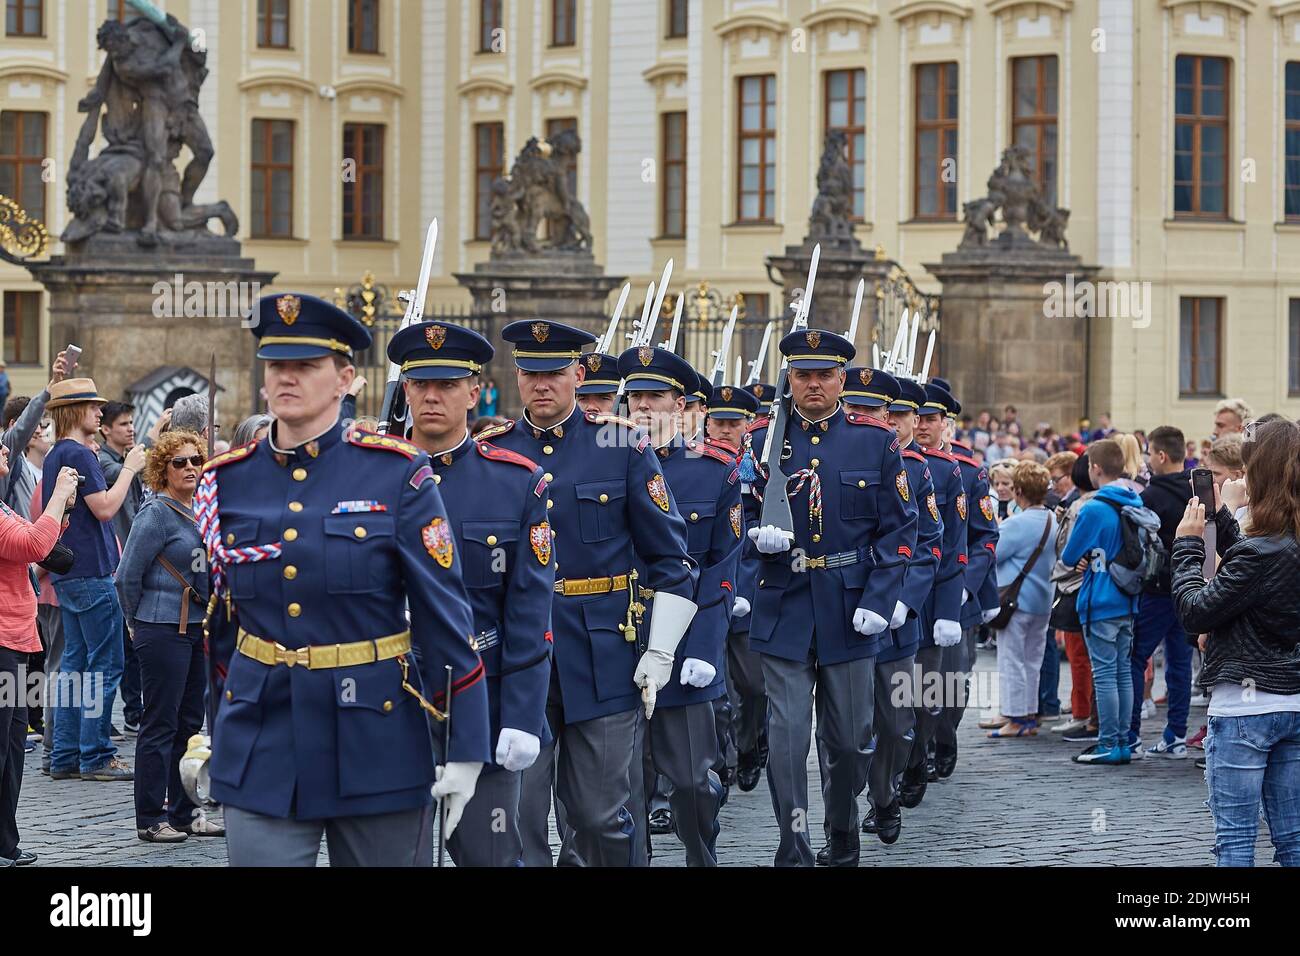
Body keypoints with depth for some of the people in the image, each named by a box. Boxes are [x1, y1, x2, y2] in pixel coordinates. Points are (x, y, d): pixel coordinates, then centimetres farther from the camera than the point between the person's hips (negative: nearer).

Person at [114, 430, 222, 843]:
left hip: (198, 627, 8)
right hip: (164, 631, -8)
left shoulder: (200, 511, 11)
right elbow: (127, 576, -11)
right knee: (160, 726, -3)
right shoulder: (156, 513, -12)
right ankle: (151, 819, 3)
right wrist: (140, 621, 0)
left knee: (190, 723, 12)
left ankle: (184, 810, 19)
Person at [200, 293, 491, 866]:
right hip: (261, 747, 2)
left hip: (378, 738, -2)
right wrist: (200, 731, 17)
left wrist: (463, 749, -9)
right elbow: (217, 621, 13)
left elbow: (445, 617, -6)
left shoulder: (398, 474, -6)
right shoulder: (228, 481, 3)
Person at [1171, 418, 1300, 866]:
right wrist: (1219, 517, 19)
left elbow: (1195, 612, -15)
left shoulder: (1262, 551, -20)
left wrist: (1188, 543, -5)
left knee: (1234, 840, -2)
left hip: (1245, 705, -8)